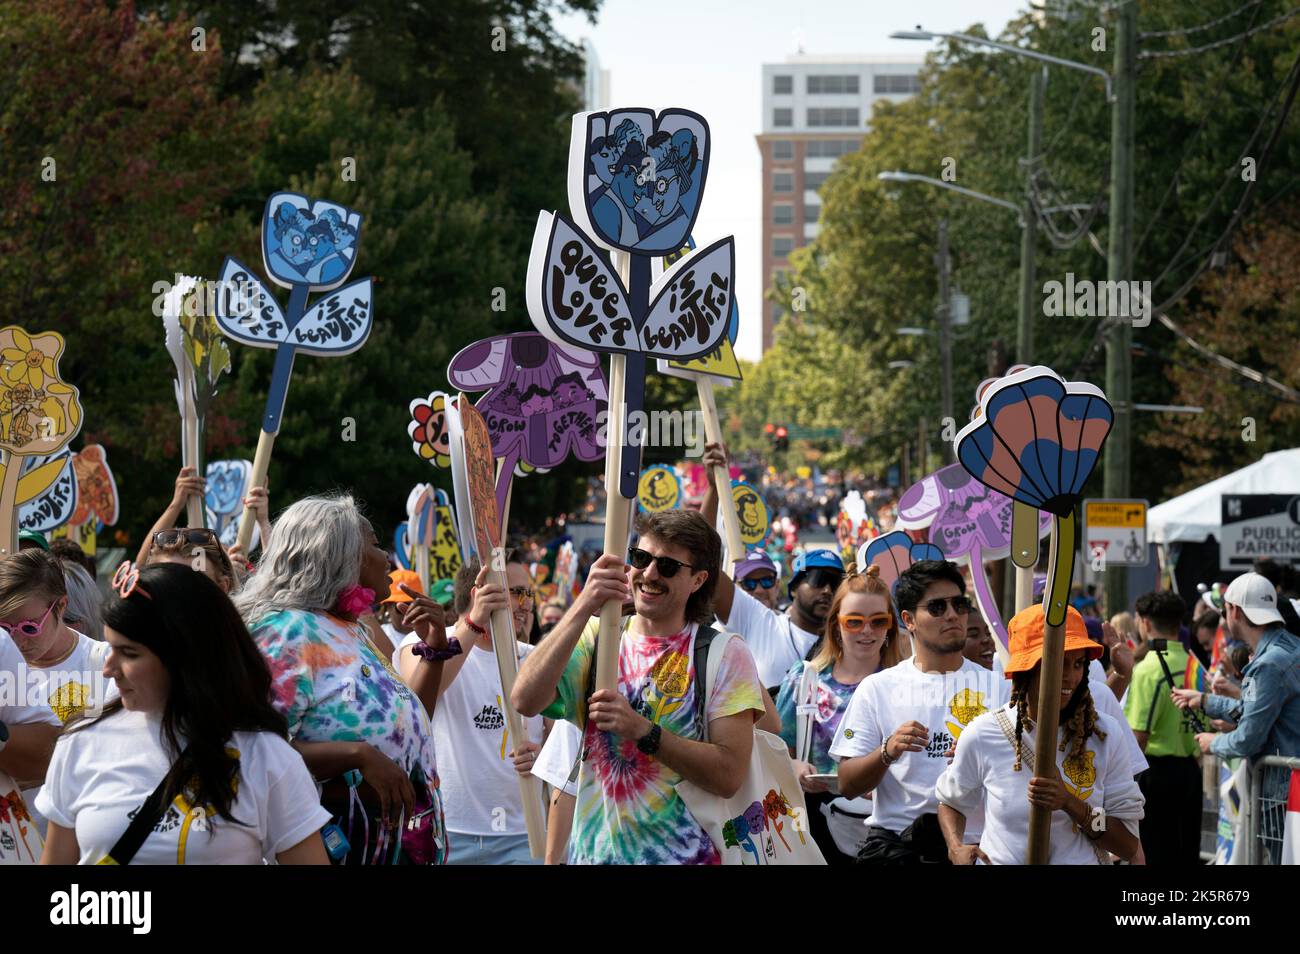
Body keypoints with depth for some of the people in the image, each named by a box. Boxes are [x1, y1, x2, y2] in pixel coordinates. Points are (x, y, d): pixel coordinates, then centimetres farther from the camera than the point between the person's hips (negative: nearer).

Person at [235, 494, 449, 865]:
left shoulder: (355, 633, 14)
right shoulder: (288, 630, -14)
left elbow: (406, 725, 24)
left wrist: (435, 649, 15)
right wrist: (358, 755, -30)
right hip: (339, 845, -9)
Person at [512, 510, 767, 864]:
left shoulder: (725, 654, -5)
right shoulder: (596, 636, 2)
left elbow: (729, 775, -14)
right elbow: (525, 701, -15)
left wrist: (642, 730, -25)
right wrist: (582, 609, -24)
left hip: (684, 854, -2)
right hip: (592, 851, 3)